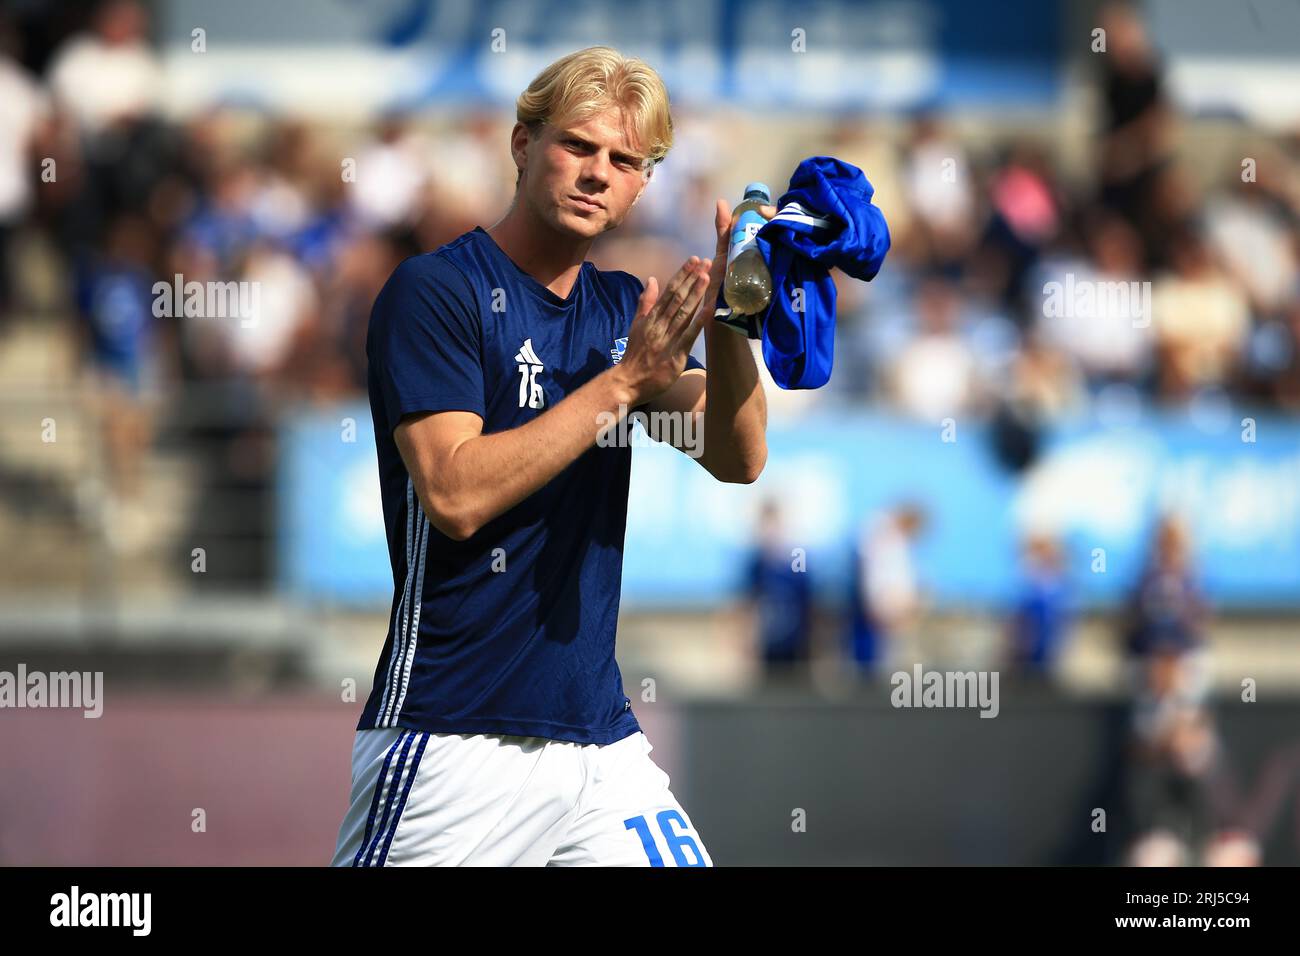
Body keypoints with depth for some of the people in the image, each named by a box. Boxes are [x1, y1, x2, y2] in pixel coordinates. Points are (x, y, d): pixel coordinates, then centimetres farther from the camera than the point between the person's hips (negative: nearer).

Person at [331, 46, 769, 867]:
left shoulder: (622, 307, 13)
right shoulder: (435, 291, -7)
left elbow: (737, 459, 5)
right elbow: (456, 495, -18)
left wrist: (725, 319, -12)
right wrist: (627, 379, -17)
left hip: (600, 732, 6)